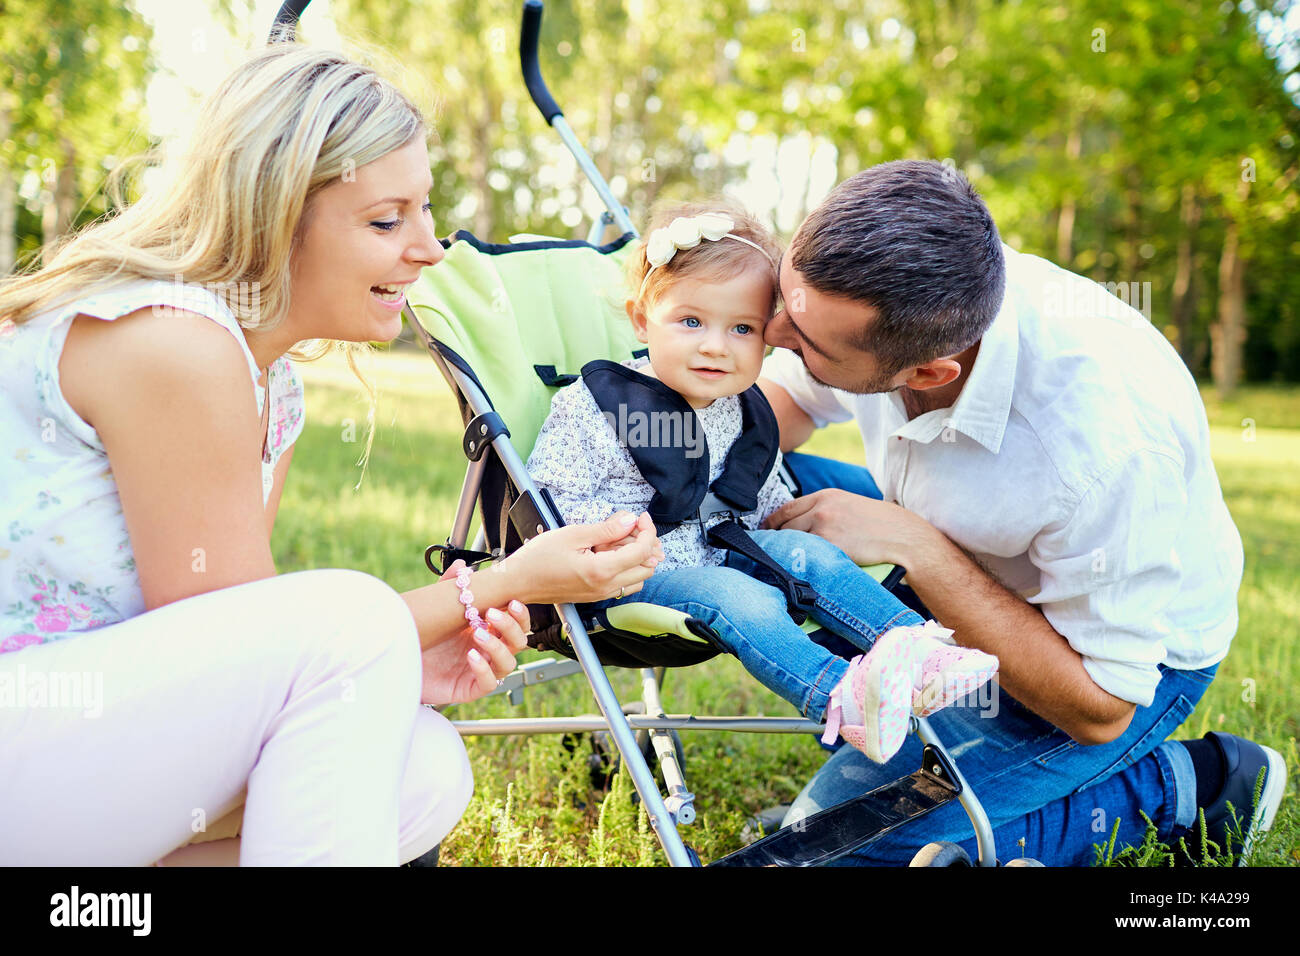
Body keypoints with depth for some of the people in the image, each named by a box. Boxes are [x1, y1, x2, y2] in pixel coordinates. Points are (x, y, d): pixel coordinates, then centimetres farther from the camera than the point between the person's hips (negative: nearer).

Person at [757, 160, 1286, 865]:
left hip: (1127, 647, -6)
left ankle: (1181, 787, -1)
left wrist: (912, 546, -36)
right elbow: (785, 395, 1)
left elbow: (1099, 709, -29)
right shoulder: (866, 288, -24)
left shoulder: (1110, 446, -42)